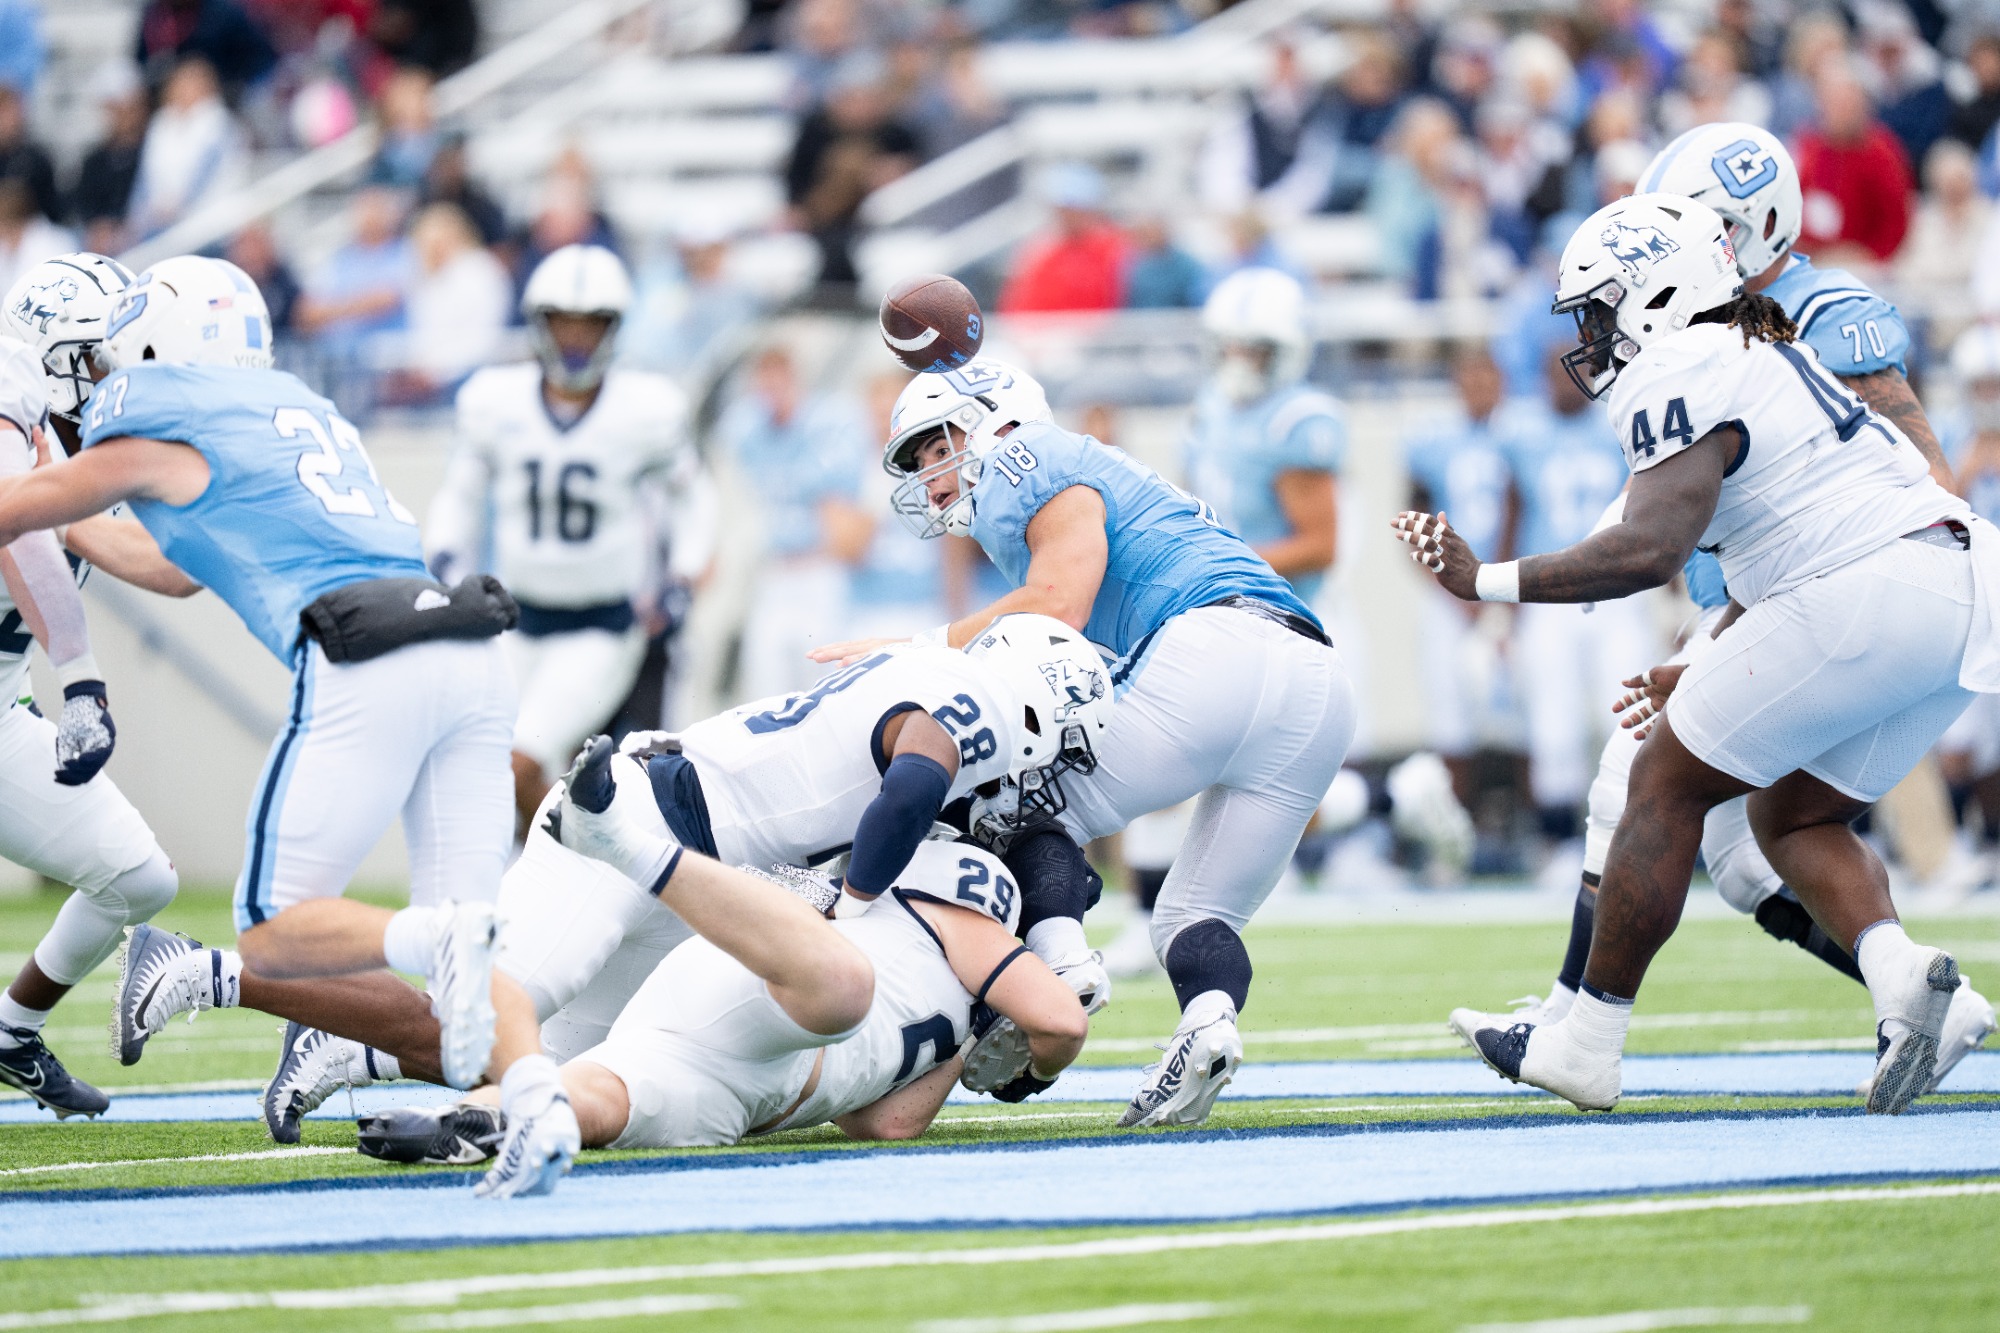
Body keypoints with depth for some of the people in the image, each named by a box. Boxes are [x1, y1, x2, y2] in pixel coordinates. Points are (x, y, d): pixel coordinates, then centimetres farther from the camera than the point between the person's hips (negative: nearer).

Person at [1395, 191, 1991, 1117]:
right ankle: (1896, 969, -7)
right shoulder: (1763, 357, 25)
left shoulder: (1681, 375, -5)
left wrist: (1487, 582, -12)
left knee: (1667, 783, 4)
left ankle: (1587, 1044, 10)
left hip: (1867, 598, -9)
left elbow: (1651, 548, -18)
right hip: (1960, 600, 10)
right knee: (1790, 816, 20)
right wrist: (1709, 678, 37)